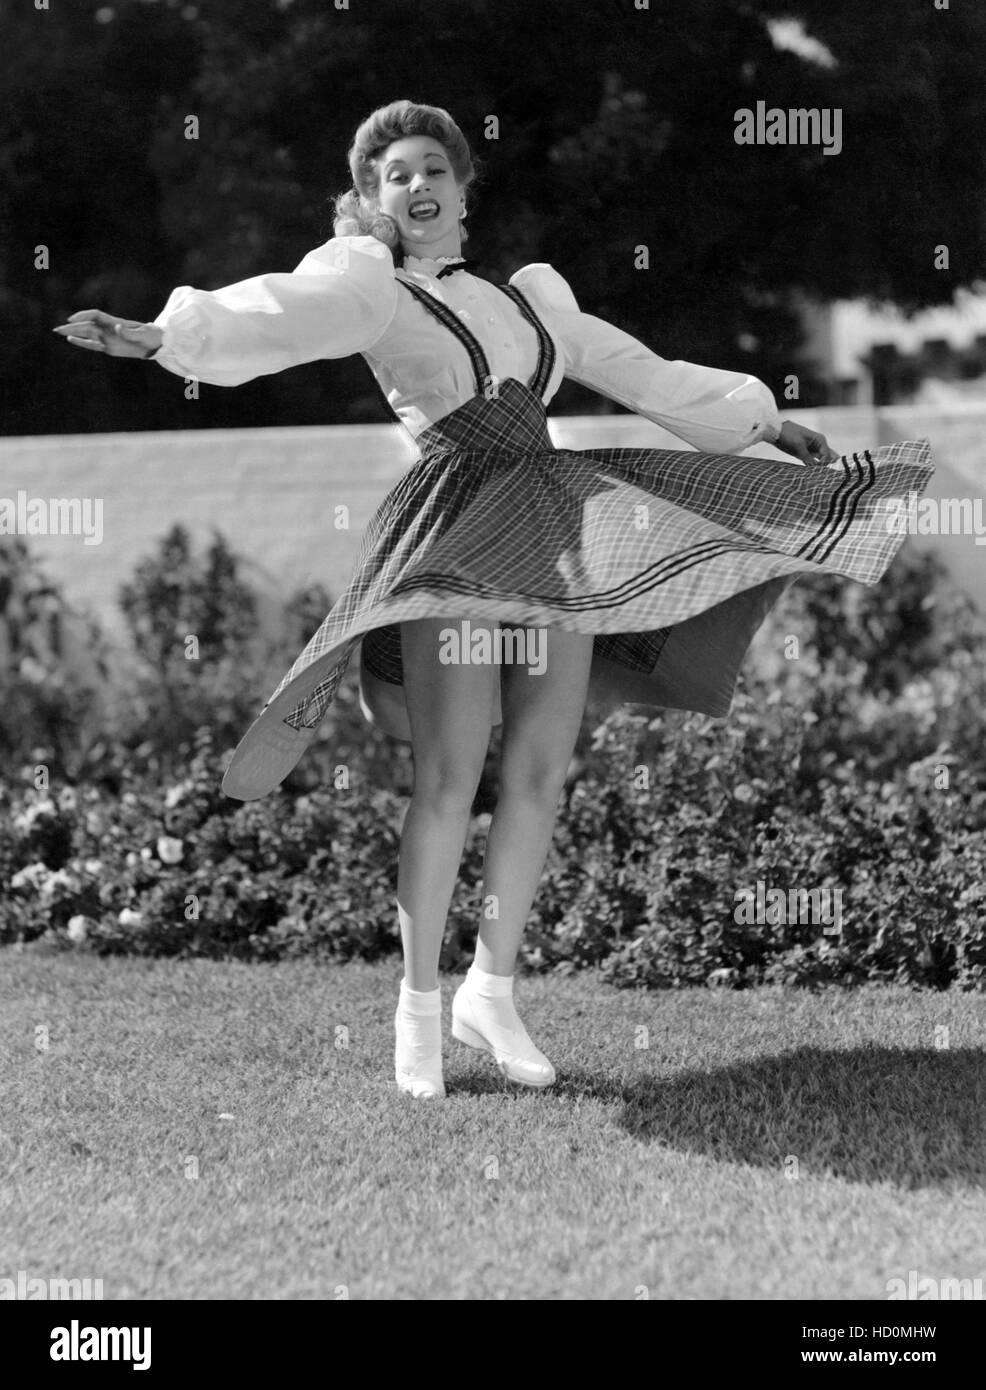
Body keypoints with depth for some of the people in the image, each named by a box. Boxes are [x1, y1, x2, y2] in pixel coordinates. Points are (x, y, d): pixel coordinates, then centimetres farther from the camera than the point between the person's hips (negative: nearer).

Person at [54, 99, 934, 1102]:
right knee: (449, 779, -10)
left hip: (560, 538, 6)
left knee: (540, 773, 3)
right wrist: (160, 335, -35)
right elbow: (274, 315, -16)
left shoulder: (528, 294, 20)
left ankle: (491, 993, 14)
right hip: (457, 534, -6)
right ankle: (418, 1004, 1)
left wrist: (769, 425, 29)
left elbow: (644, 376, 27)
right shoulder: (369, 288, 2)